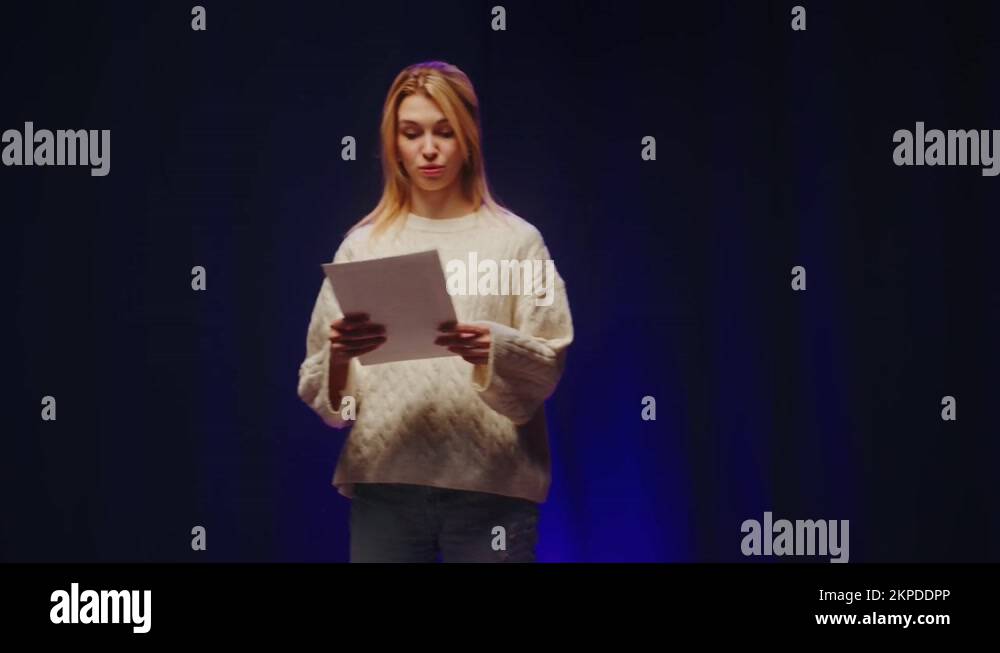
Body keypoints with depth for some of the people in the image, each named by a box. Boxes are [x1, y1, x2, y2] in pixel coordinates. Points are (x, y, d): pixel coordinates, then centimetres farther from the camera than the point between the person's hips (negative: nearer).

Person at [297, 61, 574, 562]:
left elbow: (548, 364, -2)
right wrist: (340, 354, -15)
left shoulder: (515, 240, 4)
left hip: (490, 484, -1)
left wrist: (493, 348, -21)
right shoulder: (363, 246, 9)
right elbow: (320, 392, 6)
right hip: (384, 483, 2)